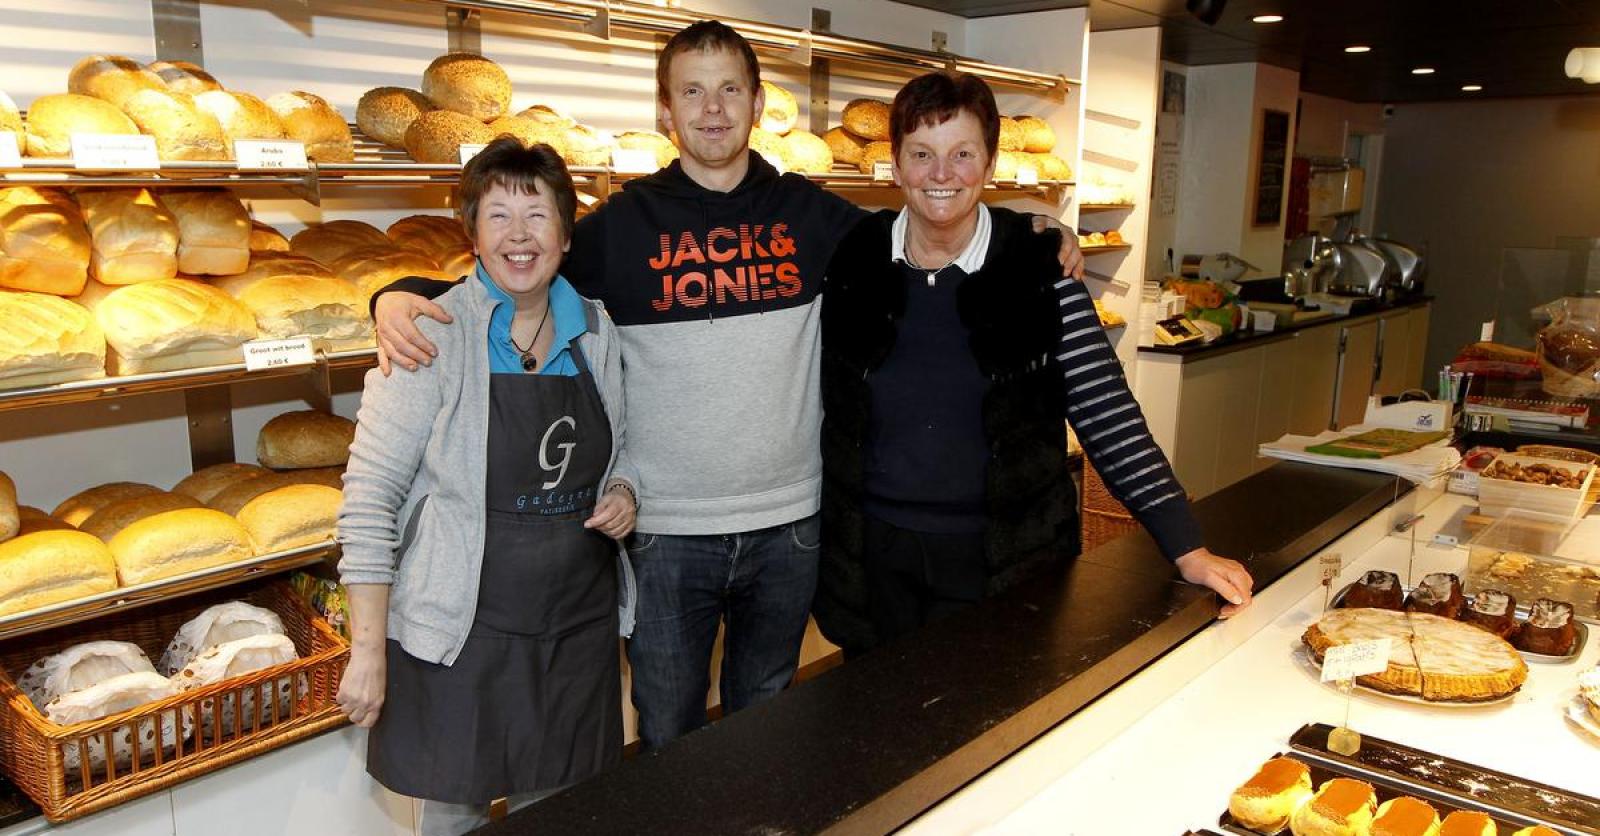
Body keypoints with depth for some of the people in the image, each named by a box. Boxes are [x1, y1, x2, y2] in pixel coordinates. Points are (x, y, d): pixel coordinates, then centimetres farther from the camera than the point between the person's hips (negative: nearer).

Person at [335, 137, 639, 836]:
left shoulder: (594, 331, 2)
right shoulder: (432, 338, -14)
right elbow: (369, 496, -13)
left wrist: (623, 491, -6)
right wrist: (368, 650, -14)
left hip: (580, 626, 5)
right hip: (464, 634, -4)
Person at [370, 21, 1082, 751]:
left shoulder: (812, 215, 1)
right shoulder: (623, 224, -5)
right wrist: (401, 298, -19)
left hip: (789, 523, 2)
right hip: (666, 530, -2)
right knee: (668, 738, 14)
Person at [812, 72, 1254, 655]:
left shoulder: (1038, 269, -8)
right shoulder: (855, 263, -2)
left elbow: (1106, 413, -9)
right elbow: (835, 412, 6)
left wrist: (1187, 548, -13)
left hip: (1002, 564, -1)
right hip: (875, 559, 2)